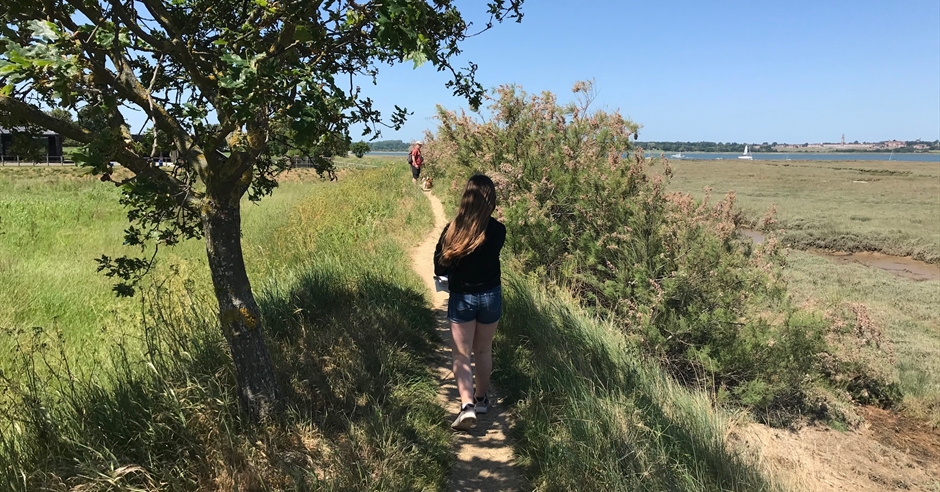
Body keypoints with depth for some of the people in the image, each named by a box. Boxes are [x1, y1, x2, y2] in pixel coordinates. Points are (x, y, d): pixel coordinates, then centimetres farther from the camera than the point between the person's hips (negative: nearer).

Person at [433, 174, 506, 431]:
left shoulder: (452, 228, -14)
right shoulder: (497, 231, -13)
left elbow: (439, 266, -5)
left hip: (462, 297, -1)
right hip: (490, 296, 2)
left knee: (461, 355, 7)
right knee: (483, 351, 19)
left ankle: (467, 405, -7)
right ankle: (481, 399, 35)